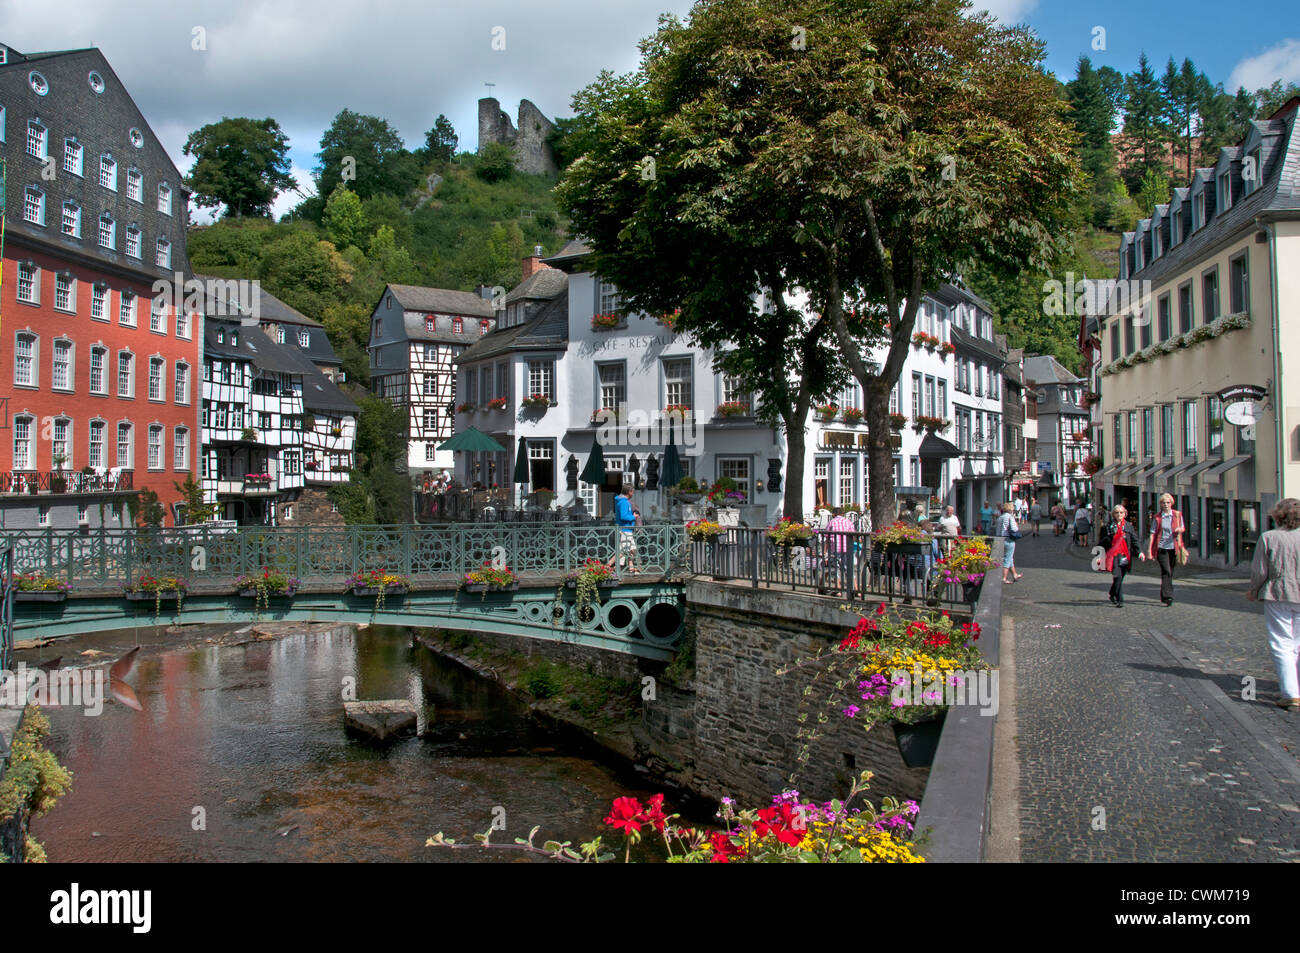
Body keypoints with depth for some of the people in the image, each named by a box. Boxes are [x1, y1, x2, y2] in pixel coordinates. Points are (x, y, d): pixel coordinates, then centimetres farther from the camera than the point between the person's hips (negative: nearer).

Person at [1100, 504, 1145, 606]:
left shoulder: (1129, 526, 10)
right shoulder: (1109, 526, 4)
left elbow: (1134, 540, 6)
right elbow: (1103, 542, 6)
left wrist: (1139, 552, -8)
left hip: (1125, 556, 3)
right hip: (1114, 555, -3)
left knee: (1120, 578, 9)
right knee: (1117, 577, -13)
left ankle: (1112, 595, 31)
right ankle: (1120, 600, -11)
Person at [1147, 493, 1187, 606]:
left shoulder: (1177, 515, 6)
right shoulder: (1157, 518, 0)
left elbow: (1183, 528, 18)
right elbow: (1152, 534, -1)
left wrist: (1180, 529, -8)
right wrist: (1149, 549, -7)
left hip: (1173, 548, 3)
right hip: (1161, 548, -3)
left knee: (1169, 573, 11)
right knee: (1166, 571, -16)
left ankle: (1163, 596, 24)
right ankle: (1168, 596, -20)